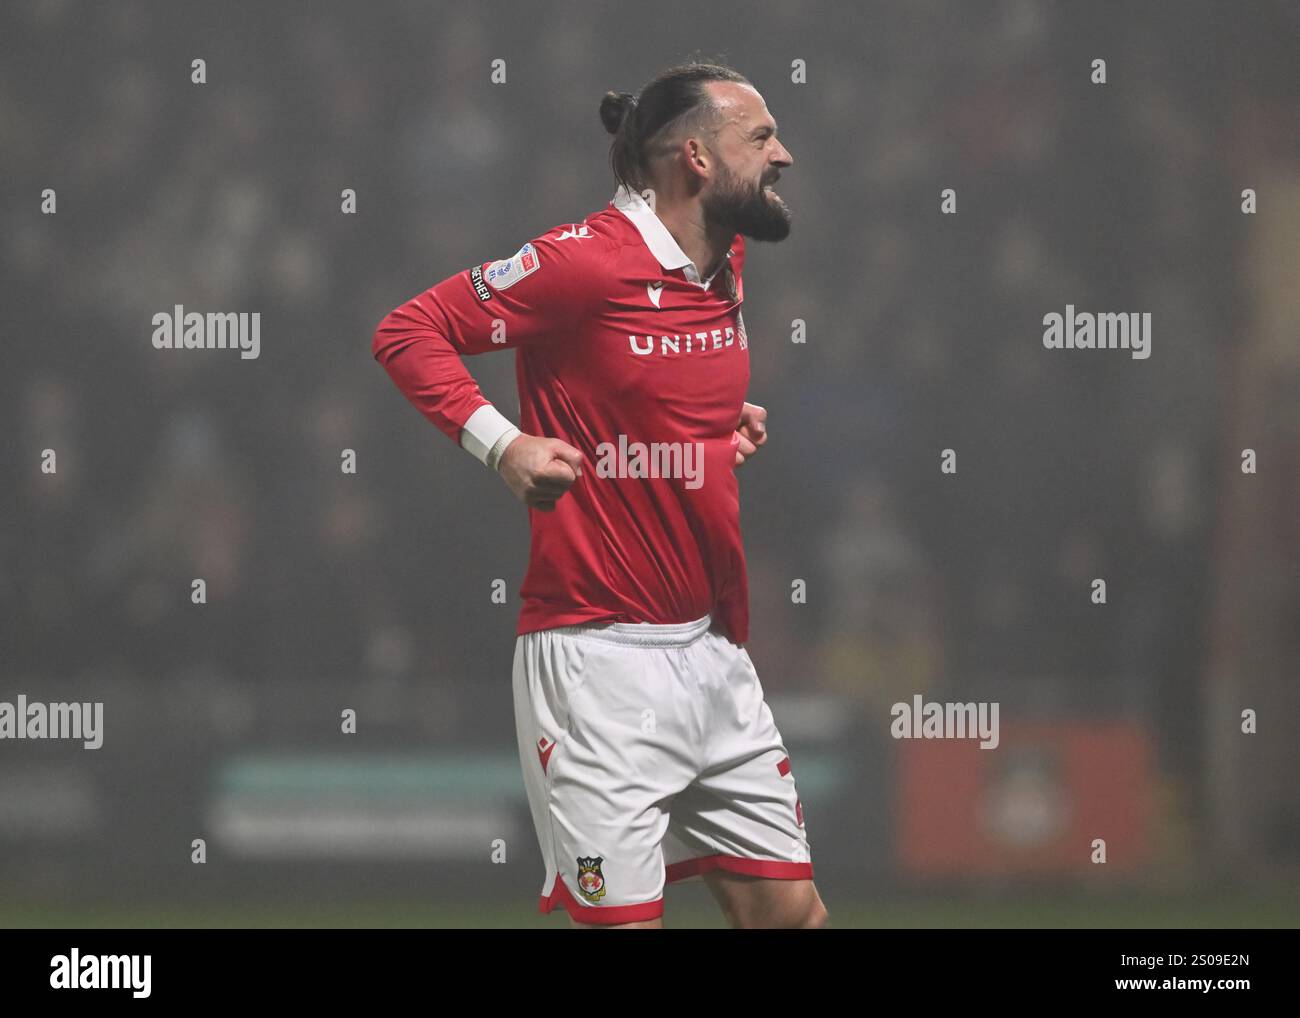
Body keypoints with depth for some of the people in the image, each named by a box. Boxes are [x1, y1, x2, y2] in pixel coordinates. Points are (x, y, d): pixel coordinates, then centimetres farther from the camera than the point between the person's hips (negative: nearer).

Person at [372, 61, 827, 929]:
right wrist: (502, 443, -21)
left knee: (790, 911, 7)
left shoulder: (727, 261, 11)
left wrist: (734, 420, 13)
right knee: (624, 920, -11)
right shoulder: (589, 261, -14)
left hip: (712, 652, 8)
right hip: (599, 654, -8)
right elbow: (408, 331, -12)